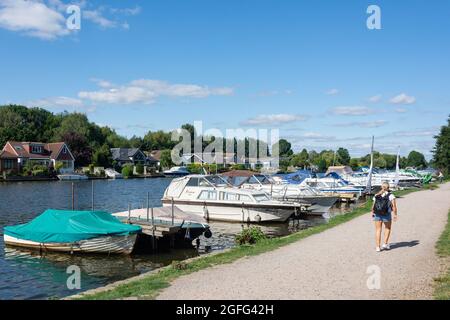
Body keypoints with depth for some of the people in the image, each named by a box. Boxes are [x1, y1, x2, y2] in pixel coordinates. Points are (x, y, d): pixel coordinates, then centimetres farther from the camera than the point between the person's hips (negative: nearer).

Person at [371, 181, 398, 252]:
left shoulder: (376, 196, 2)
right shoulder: (391, 196, -7)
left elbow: (373, 206, 2)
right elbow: (394, 206, -14)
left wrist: (372, 213, 18)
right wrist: (395, 215, -6)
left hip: (377, 215, 2)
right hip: (387, 215, -2)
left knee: (378, 230, 8)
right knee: (387, 228, 21)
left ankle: (378, 247, 5)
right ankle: (385, 244, 18)